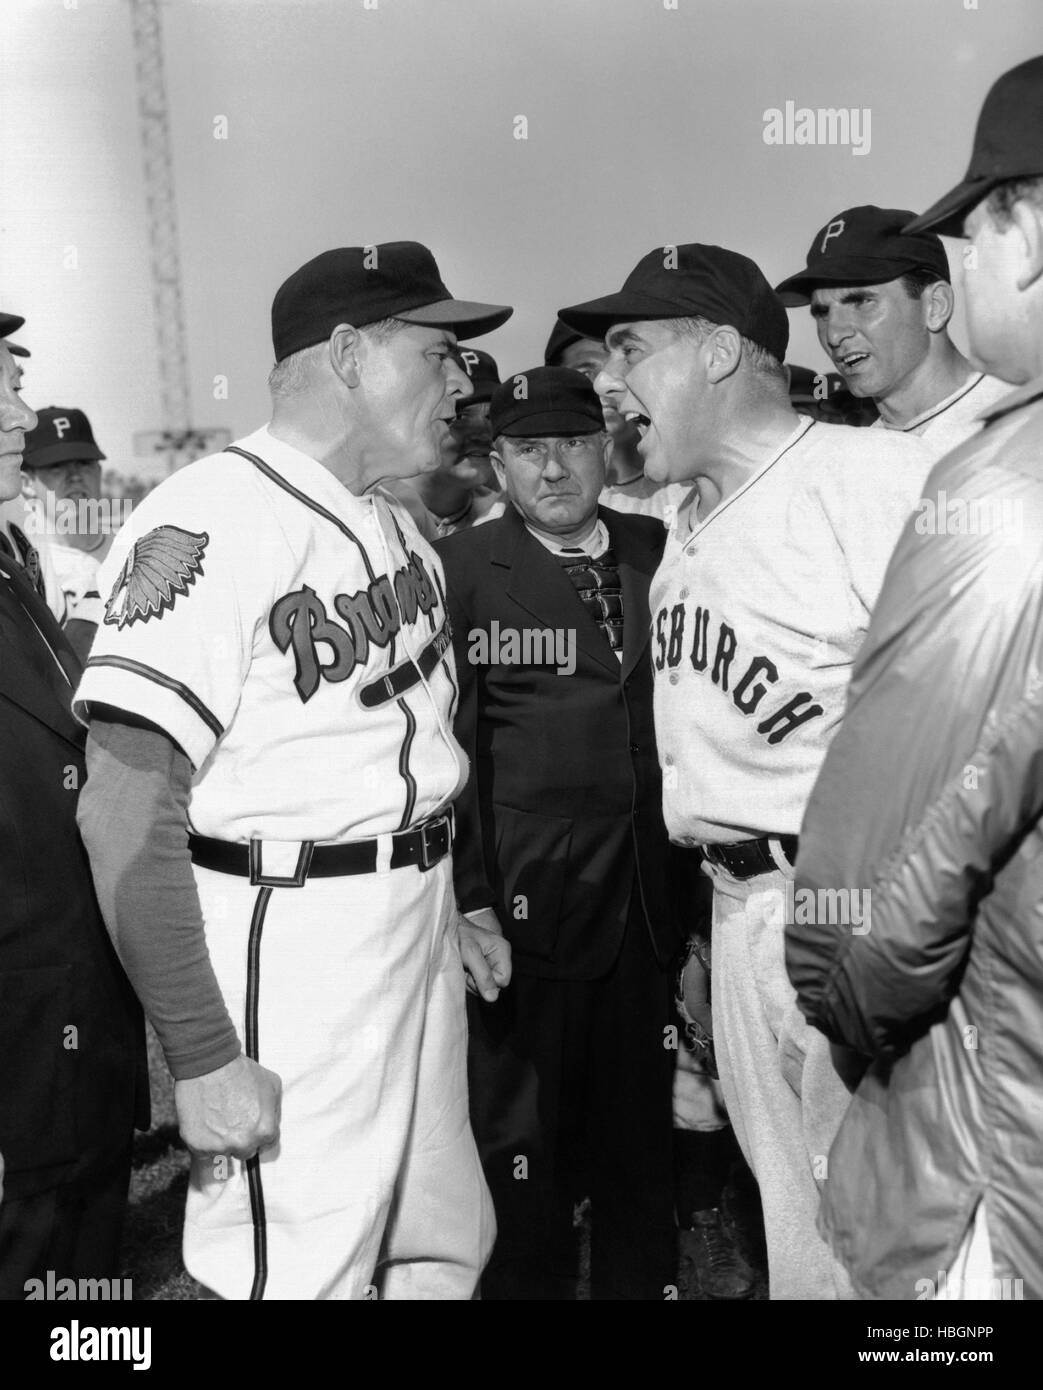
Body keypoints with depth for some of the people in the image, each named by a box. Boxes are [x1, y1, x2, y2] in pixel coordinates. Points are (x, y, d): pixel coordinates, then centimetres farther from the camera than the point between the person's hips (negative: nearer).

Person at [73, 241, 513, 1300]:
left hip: (415, 941, 9)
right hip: (290, 944, -8)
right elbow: (127, 817, -21)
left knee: (446, 1248, 19)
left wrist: (442, 911, 13)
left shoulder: (397, 528, 11)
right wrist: (204, 1057, -20)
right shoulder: (209, 525, -18)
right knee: (302, 1268, 4)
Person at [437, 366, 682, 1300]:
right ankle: (527, 1283, 31)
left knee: (642, 1140, 18)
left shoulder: (661, 554, 7)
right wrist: (469, 900, -10)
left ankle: (642, 1281, 37)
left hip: (650, 906, 4)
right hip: (525, 906, -3)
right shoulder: (459, 570, -3)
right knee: (525, 1151, 9)